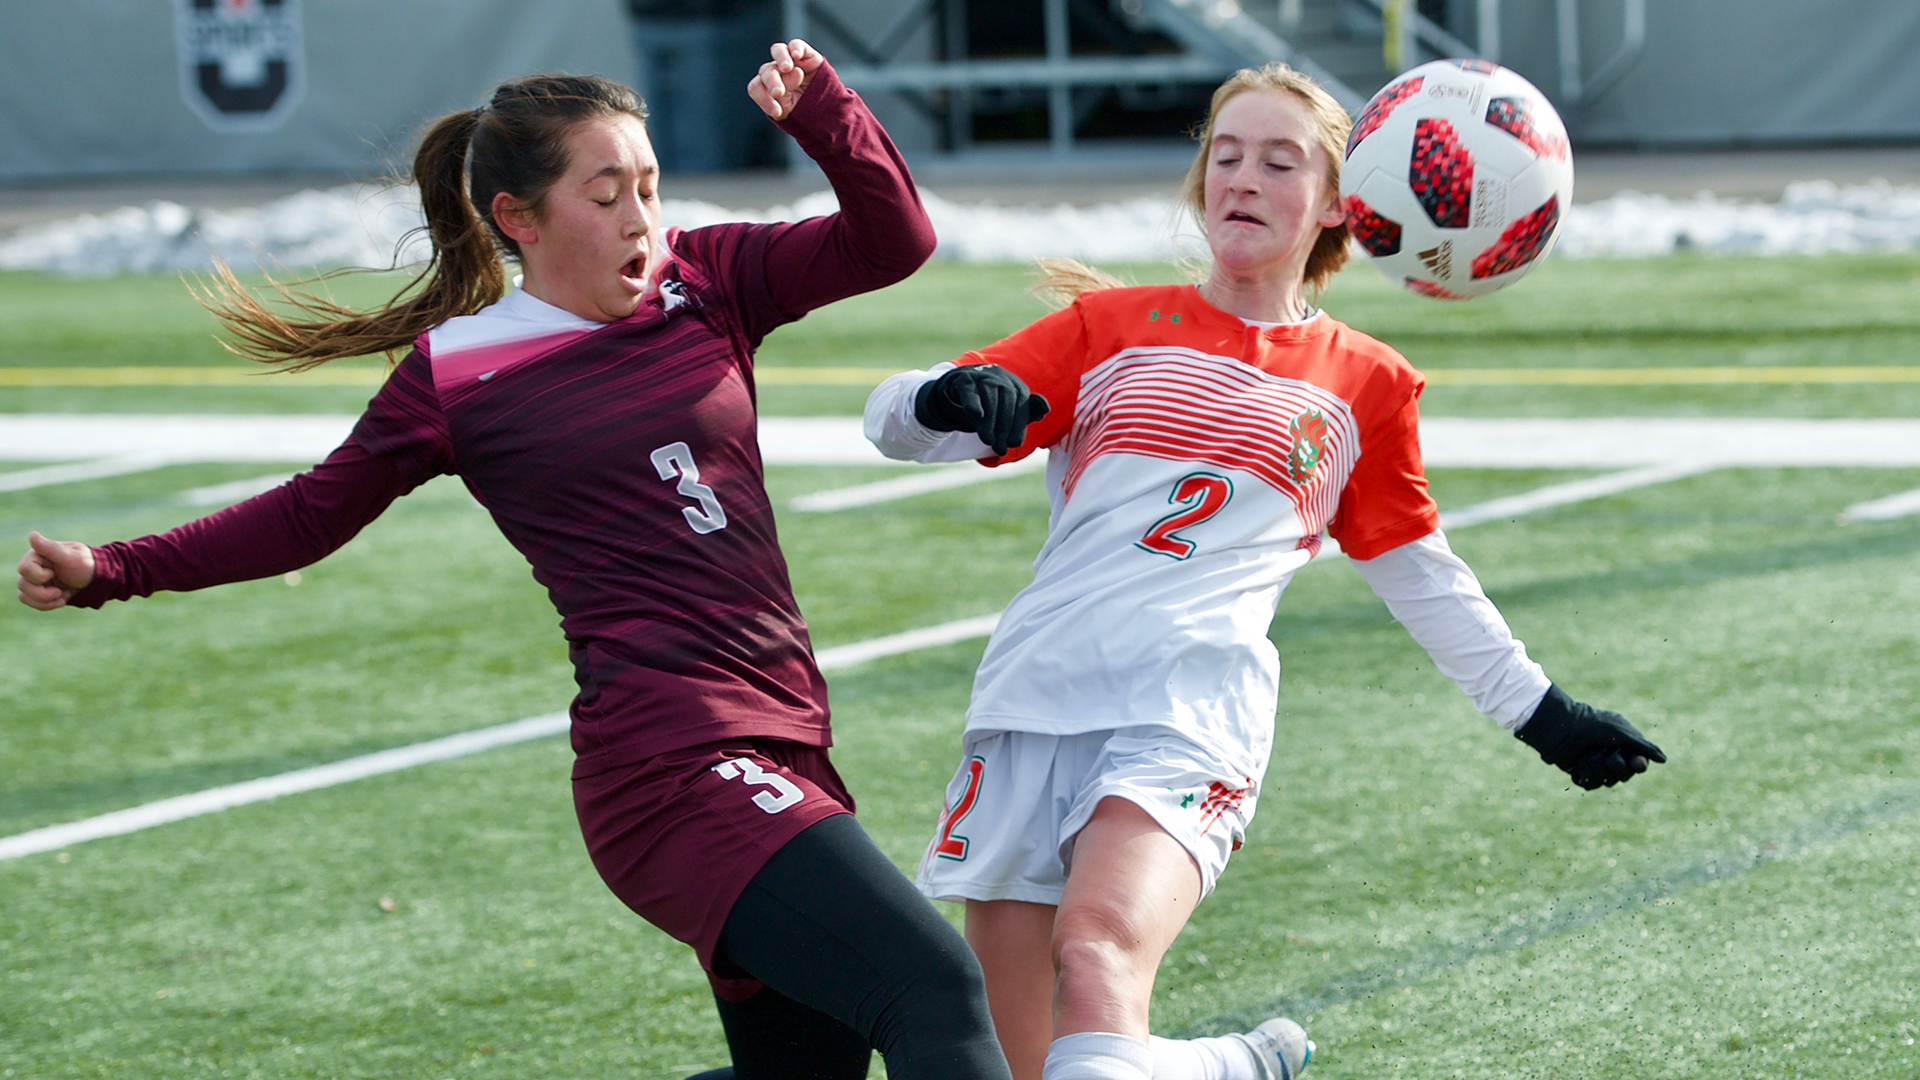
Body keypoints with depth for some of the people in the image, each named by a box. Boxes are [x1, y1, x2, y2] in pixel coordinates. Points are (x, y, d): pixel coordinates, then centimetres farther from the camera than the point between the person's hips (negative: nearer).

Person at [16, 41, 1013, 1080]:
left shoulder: (704, 283, 12)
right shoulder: (454, 375, 2)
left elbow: (892, 242, 9)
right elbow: (314, 514, 14)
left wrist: (820, 110, -8)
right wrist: (109, 572, 9)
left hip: (781, 751, 7)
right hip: (674, 762, -7)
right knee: (935, 990, -22)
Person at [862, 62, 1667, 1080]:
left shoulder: (1364, 385, 16)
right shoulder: (1115, 325, 16)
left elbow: (1421, 576, 29)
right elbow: (893, 418, 11)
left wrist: (1539, 710, 29)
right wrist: (948, 401, -13)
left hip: (1190, 717, -3)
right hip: (1032, 696, 3)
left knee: (1098, 962, -32)